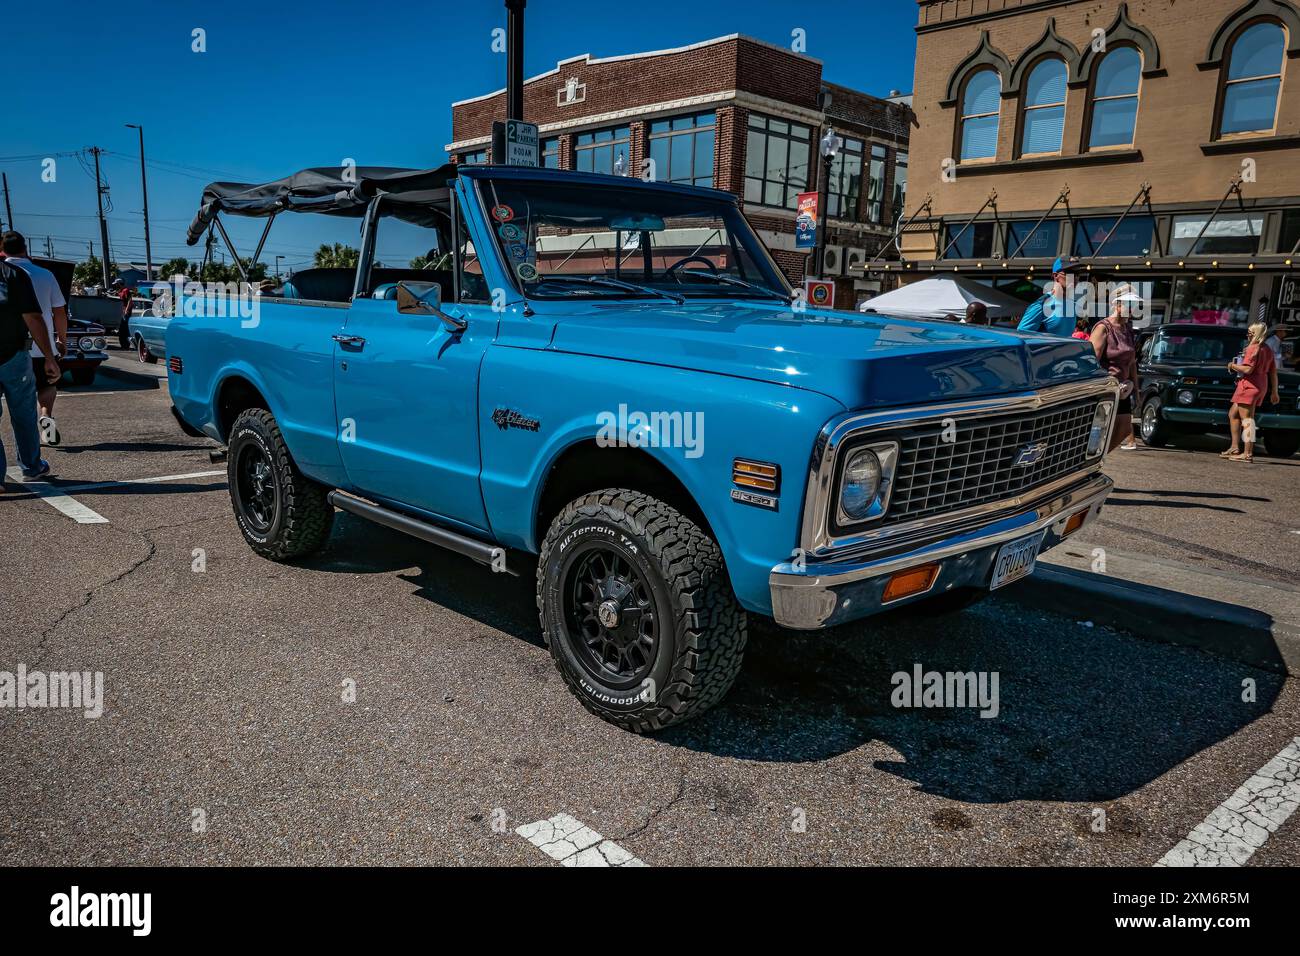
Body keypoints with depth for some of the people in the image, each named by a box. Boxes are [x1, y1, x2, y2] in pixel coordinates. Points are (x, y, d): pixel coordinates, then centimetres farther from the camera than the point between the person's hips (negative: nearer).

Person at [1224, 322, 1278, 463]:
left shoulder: (1253, 348, -11)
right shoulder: (1268, 350, 17)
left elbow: (1248, 369, -21)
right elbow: (1273, 373, 18)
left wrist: (1233, 366, -4)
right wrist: (1274, 392, 21)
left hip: (1249, 385, -10)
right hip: (1261, 386, 10)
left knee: (1246, 419, -9)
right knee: (1233, 414, 18)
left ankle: (1248, 453, -11)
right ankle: (1235, 447, 17)